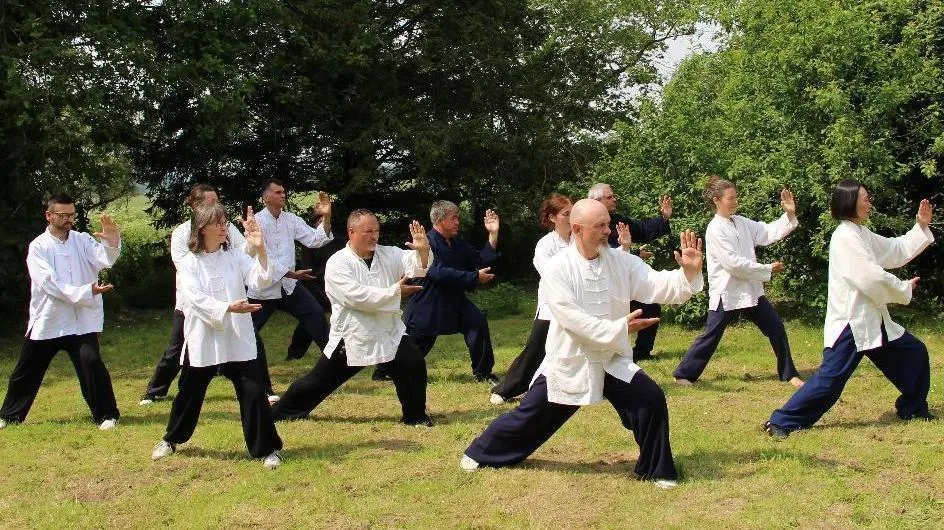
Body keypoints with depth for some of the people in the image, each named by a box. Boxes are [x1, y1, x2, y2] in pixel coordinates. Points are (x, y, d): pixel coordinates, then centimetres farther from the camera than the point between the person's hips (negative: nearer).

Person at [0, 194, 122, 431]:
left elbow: (104, 259, -17)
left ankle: (106, 414, -1)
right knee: (27, 370, 13)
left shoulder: (82, 241, 2)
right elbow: (50, 283, -17)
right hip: (47, 321, 0)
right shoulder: (38, 247, -4)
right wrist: (86, 292, -27)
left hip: (82, 321, 0)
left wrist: (112, 243, -40)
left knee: (91, 363, -16)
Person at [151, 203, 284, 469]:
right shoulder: (189, 263, -3)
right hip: (203, 340, 0)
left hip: (238, 339, 0)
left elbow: (261, 280, -12)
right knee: (189, 393, 15)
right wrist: (228, 308, -31)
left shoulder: (235, 257, 2)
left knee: (253, 392, -6)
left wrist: (260, 249, -27)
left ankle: (267, 448, 8)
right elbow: (196, 299, -17)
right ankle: (172, 439, 40)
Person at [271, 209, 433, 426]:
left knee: (414, 365, -10)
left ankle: (415, 416, 11)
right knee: (321, 380, 5)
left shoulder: (389, 255, 2)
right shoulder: (337, 263, -12)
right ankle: (280, 412, 24)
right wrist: (394, 292, -22)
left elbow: (416, 265, -12)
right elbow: (357, 296, -24)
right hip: (353, 337, -4)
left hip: (390, 333, 4)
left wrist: (422, 250, -34)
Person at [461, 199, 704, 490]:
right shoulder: (557, 268, -17)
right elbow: (573, 318, -24)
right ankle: (481, 452, 33)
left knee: (651, 400, -13)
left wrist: (689, 271, -30)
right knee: (530, 416, 8)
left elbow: (659, 285, -12)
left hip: (612, 360, 3)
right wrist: (618, 329, -30)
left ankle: (657, 470, 8)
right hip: (569, 361, -3)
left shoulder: (622, 261, -5)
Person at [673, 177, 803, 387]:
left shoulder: (741, 223, 8)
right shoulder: (715, 229, -16)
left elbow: (769, 232, 3)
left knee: (776, 328, 7)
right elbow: (734, 263, -22)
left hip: (750, 290, 7)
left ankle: (789, 374, 19)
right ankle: (684, 374, 10)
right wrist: (767, 269, -15)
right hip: (727, 293, -7)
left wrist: (789, 214, -11)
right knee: (711, 336, -3)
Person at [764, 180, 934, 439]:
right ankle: (782, 422, -9)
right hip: (850, 323, -10)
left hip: (873, 320, 10)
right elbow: (871, 278, -21)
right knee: (831, 379, -14)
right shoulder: (845, 236, -18)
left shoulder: (861, 233, 13)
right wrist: (905, 289, -6)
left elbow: (897, 250, 21)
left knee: (914, 352, 18)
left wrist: (922, 226, 11)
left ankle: (913, 409, 35)